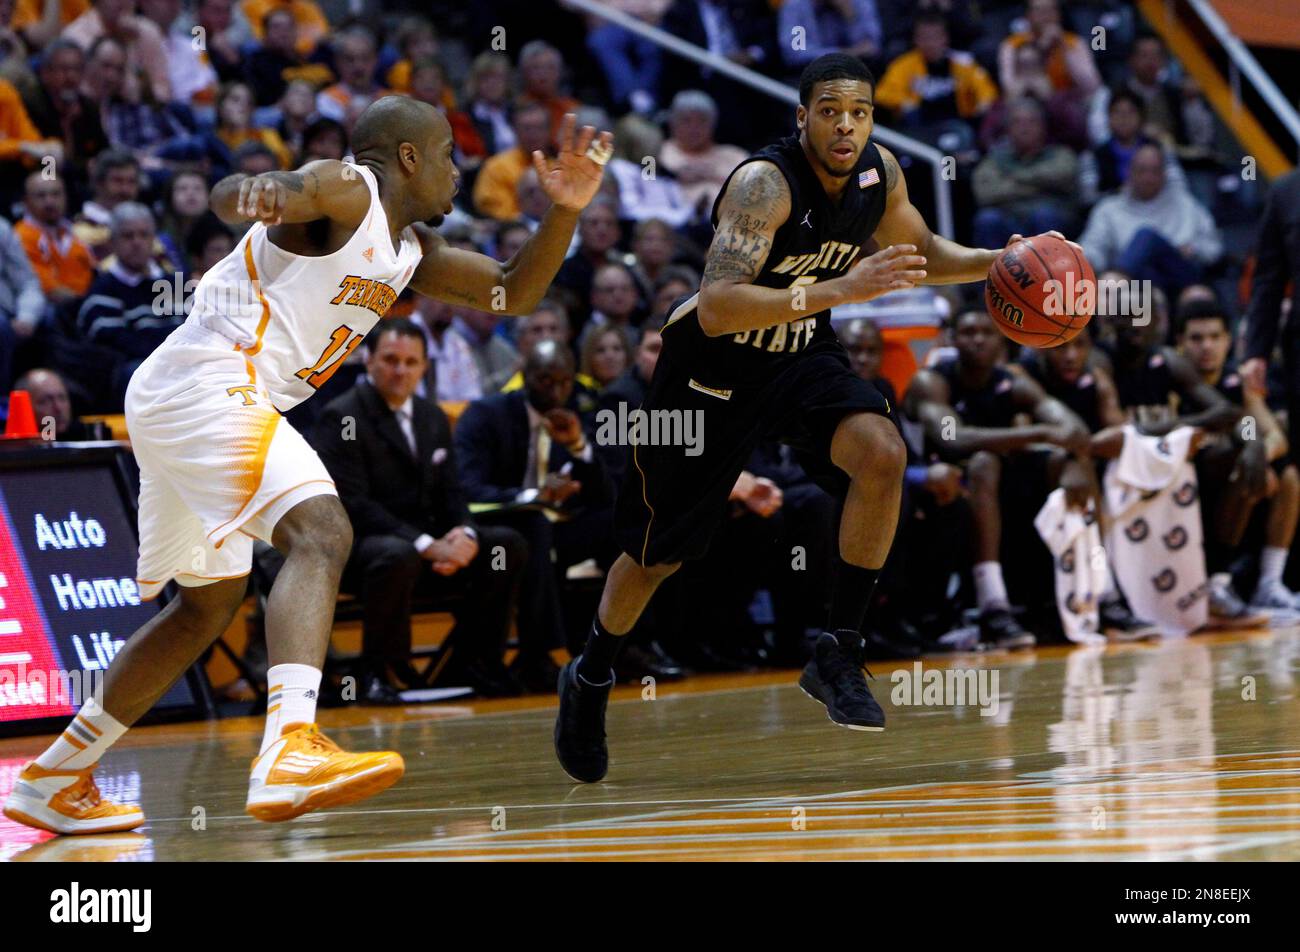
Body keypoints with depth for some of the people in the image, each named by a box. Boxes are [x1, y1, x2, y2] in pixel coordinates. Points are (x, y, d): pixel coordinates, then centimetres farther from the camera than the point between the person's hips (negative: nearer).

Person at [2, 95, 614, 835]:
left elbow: (518, 293, 23)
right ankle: (290, 754, -44)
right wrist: (261, 192, -49)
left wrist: (565, 211, 7)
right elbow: (228, 194, -25)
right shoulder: (348, 191, -7)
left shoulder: (413, 252, 20)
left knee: (210, 604, 22)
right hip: (209, 382, -11)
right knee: (320, 533, -26)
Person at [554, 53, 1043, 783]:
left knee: (883, 455, -24)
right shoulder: (765, 184, -29)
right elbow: (715, 308, -40)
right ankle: (590, 680, 36)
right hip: (712, 364, -5)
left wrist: (992, 264, -6)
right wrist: (837, 290, -48)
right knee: (659, 552, 7)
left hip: (802, 354, 5)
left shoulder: (879, 172, -8)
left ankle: (840, 655, -12)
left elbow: (919, 251, 13)